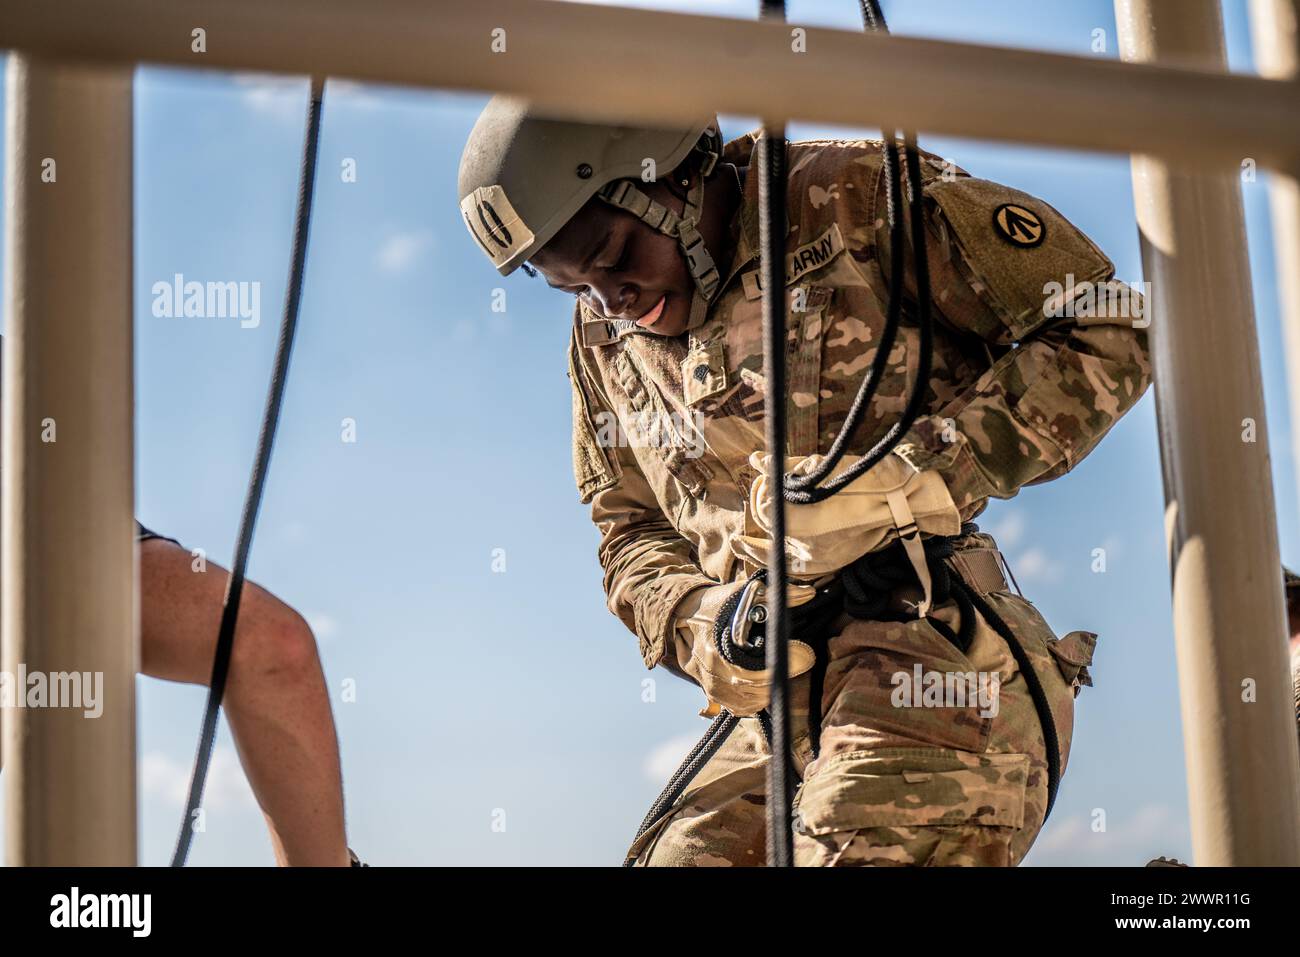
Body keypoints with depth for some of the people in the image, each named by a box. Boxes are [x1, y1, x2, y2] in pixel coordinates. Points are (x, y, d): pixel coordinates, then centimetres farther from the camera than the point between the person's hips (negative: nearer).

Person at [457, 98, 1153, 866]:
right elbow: (631, 536, 23)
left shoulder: (857, 202, -4)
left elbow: (1108, 328, -6)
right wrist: (702, 621, -1)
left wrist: (909, 482, -16)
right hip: (782, 711, 6)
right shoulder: (605, 340, 15)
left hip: (939, 677, -6)